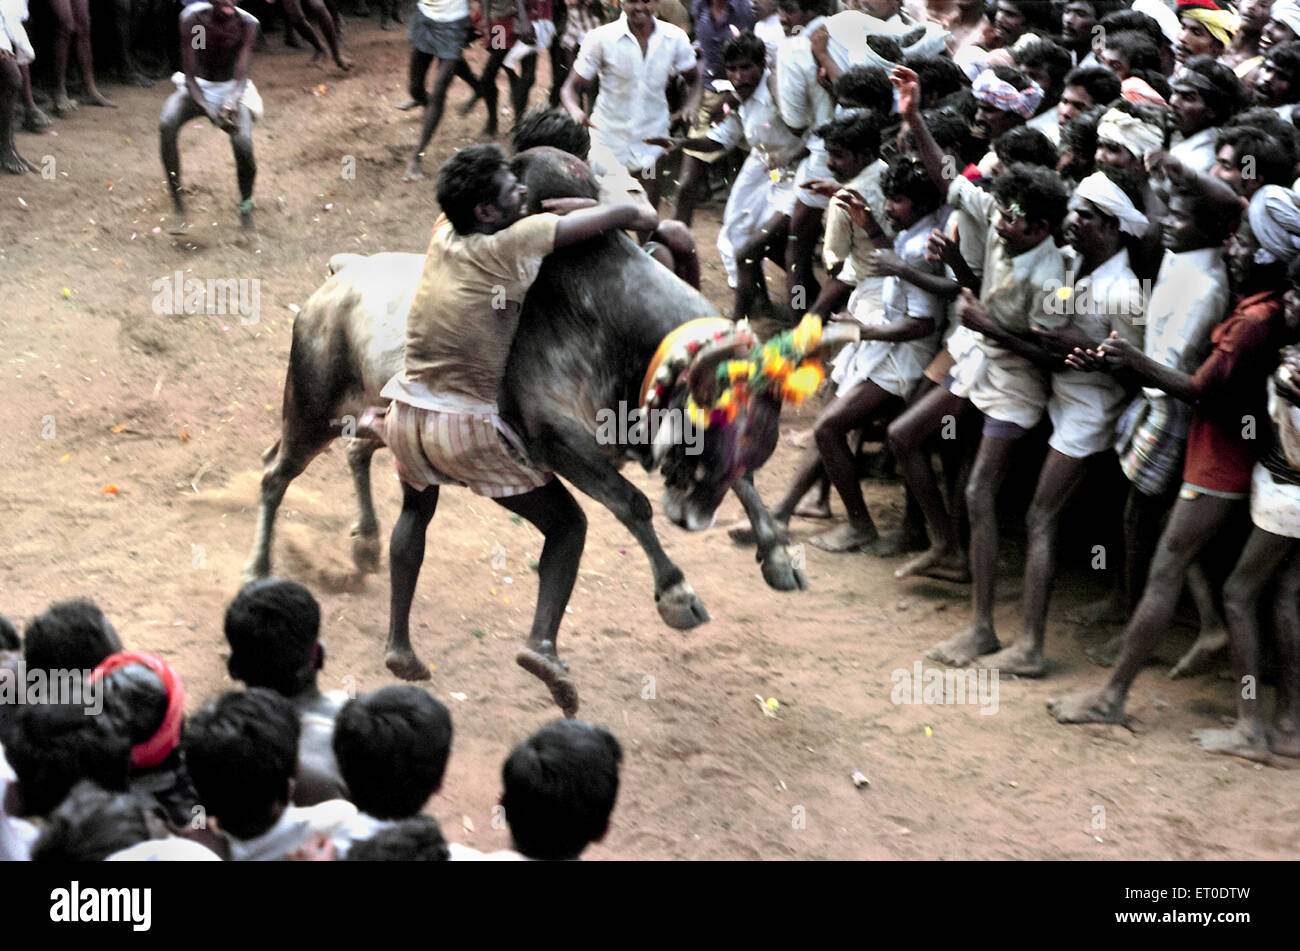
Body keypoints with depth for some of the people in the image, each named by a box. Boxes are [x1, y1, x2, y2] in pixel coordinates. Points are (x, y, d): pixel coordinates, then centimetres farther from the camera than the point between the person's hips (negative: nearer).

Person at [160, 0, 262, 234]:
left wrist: (231, 103, -44)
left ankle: (245, 205, 3)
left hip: (231, 91, 0)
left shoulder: (247, 24, -16)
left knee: (243, 144, -27)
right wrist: (210, 112, -35)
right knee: (167, 124, -32)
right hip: (198, 87, 0)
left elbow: (241, 75, -22)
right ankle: (177, 203, -24)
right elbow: (189, 75, -20)